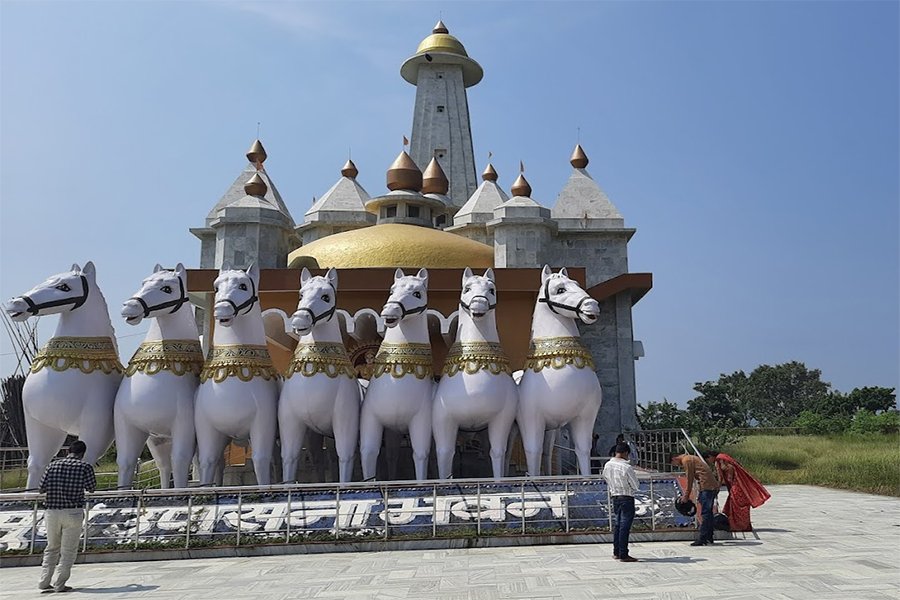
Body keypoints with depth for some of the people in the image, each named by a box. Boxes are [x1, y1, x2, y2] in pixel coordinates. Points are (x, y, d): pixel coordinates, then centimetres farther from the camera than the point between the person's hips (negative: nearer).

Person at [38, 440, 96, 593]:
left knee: (52, 548, 19)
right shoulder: (85, 467, -4)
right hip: (73, 512, -3)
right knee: (68, 551, 6)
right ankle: (60, 584, 4)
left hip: (52, 512, 3)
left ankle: (44, 582, 16)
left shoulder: (53, 465, 4)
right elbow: (91, 488, 6)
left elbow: (42, 489, 4)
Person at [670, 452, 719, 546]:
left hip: (707, 486, -10)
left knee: (705, 514, -9)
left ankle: (701, 539, -10)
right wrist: (686, 494, 24)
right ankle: (708, 538, 21)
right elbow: (691, 479, 24)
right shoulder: (691, 458, 23)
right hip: (713, 486, 10)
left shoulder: (686, 460, -7)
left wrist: (686, 496, -3)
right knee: (708, 513, 15)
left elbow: (690, 480, -9)